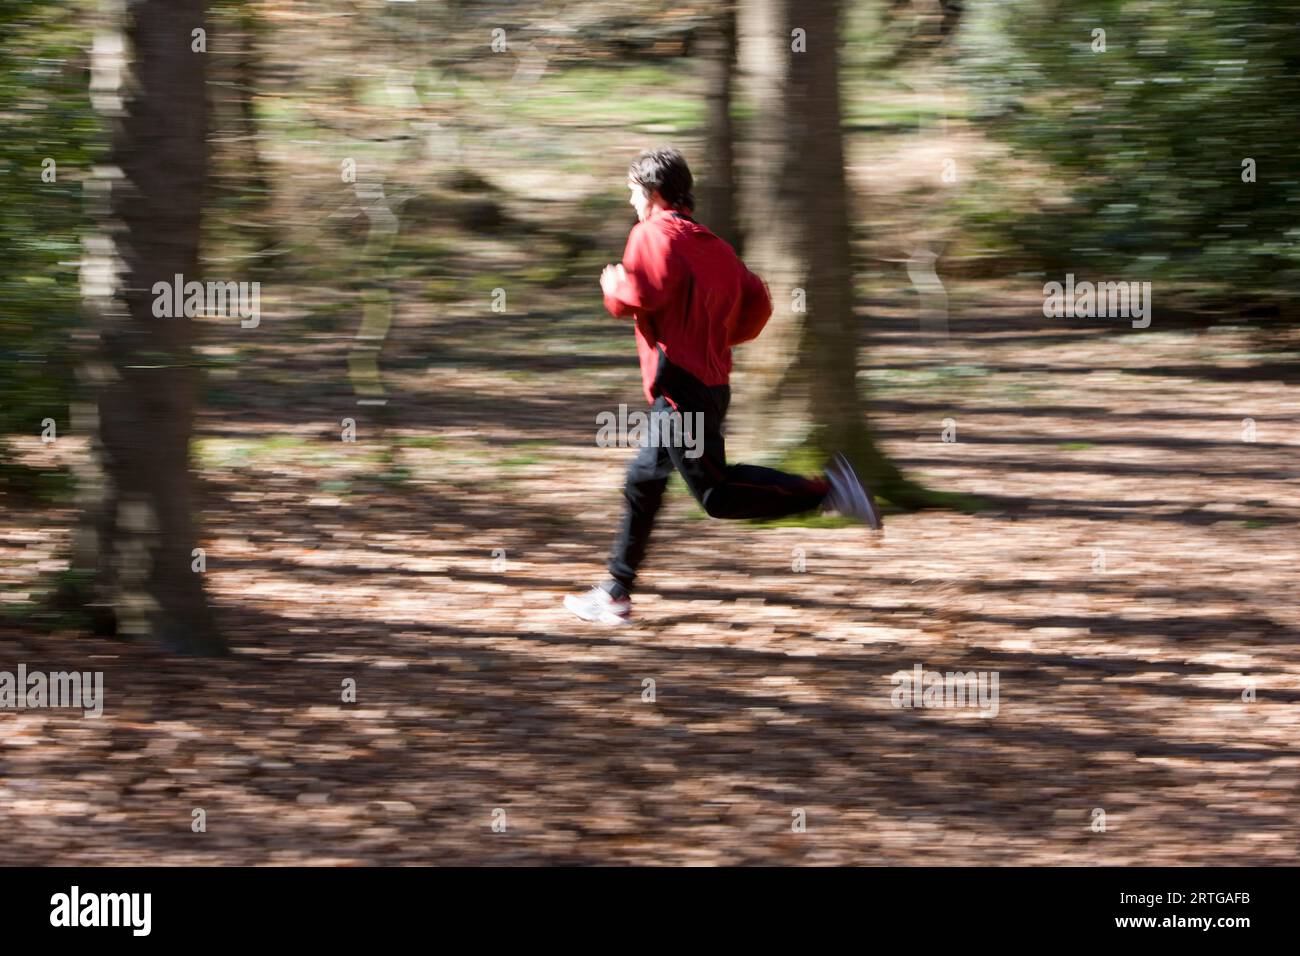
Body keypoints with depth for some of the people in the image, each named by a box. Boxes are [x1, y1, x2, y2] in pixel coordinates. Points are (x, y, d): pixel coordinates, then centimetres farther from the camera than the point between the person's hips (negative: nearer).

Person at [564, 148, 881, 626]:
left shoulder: (654, 234, -9)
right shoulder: (712, 245, 16)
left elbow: (638, 296, -23)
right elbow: (756, 303, 13)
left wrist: (612, 284, -2)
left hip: (679, 385, -10)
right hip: (713, 381, 10)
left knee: (717, 492, -12)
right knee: (642, 481, 17)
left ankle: (824, 490, -22)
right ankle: (616, 592, 23)